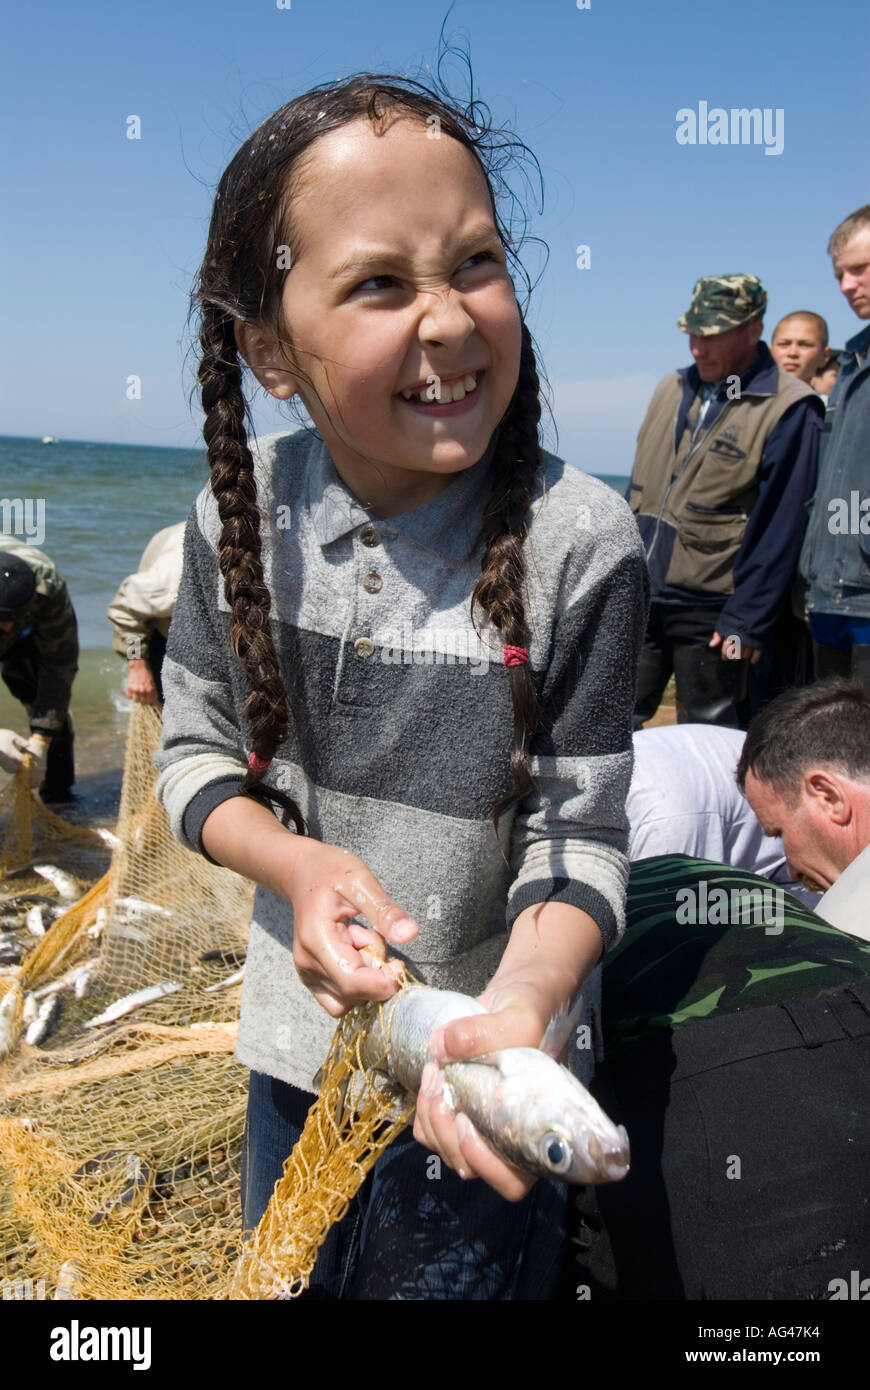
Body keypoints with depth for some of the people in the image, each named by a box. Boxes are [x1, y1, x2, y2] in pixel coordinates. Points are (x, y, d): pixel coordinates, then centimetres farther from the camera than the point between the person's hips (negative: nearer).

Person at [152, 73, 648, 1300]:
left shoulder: (580, 545, -22)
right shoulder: (242, 520, -12)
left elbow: (577, 834, -17)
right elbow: (196, 752, -2)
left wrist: (521, 1002, -36)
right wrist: (297, 863, -22)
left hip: (483, 1061, -3)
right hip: (296, 1042, 4)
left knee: (463, 1267, 20)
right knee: (284, 1279, 28)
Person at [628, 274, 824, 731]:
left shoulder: (789, 412, -10)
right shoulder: (672, 390, 10)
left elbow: (779, 530, -11)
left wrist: (746, 621, -13)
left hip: (709, 610, -6)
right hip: (640, 598, 6)